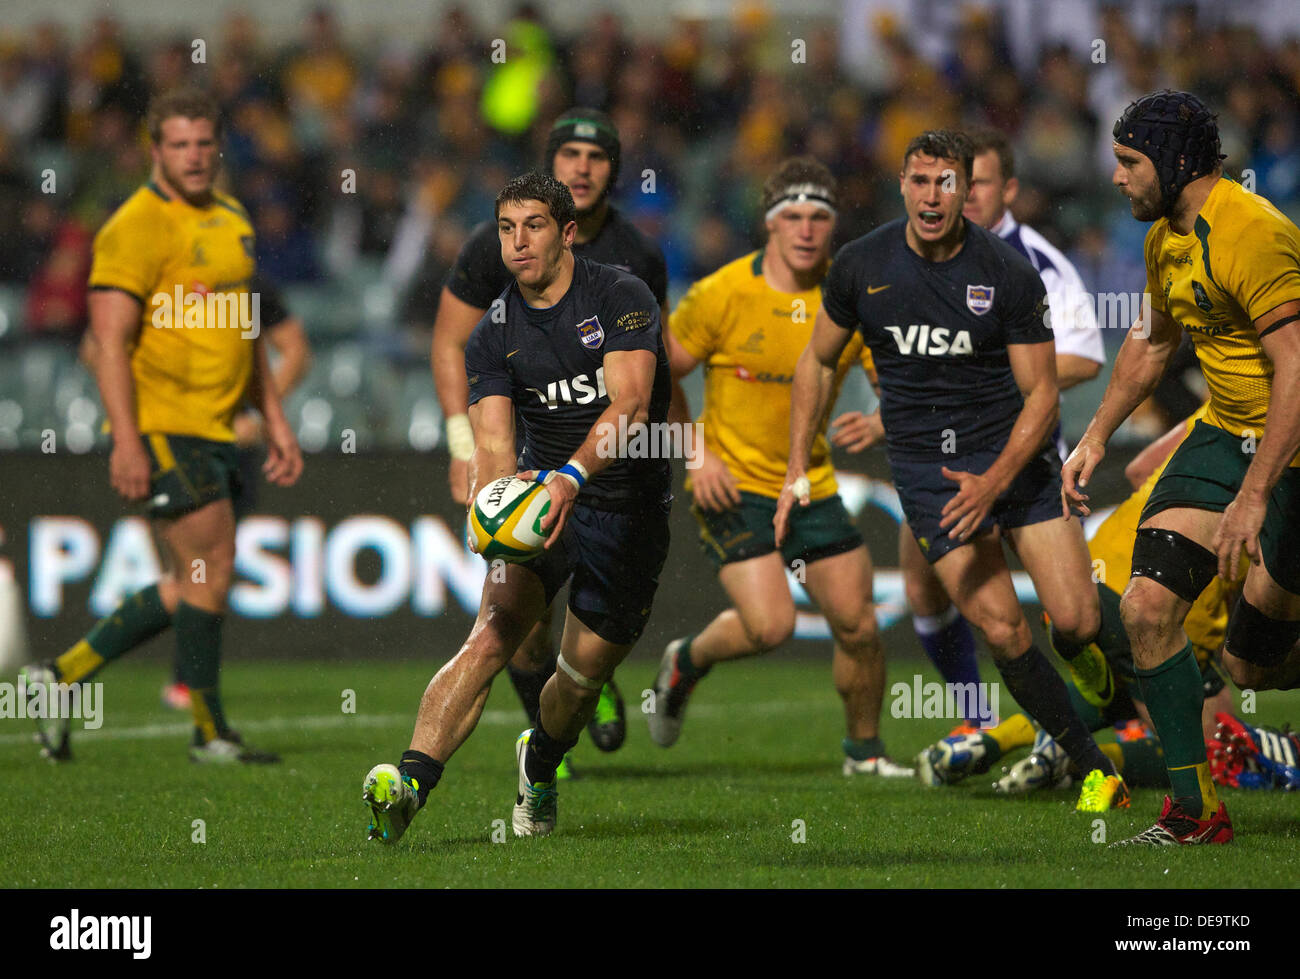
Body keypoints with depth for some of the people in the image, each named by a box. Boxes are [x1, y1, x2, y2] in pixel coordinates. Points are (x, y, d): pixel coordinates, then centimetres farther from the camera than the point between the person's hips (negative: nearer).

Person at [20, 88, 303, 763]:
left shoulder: (230, 220, 15)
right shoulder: (135, 228, -12)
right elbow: (110, 340, -16)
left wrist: (274, 421, 19)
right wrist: (126, 441, -23)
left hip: (214, 429, 9)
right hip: (160, 426, -9)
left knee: (190, 590, 10)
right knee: (211, 573, -8)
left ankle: (61, 676, 20)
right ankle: (210, 734, 2)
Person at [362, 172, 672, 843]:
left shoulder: (621, 298, -9)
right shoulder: (495, 336, 2)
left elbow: (630, 403, -22)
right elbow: (493, 444, -6)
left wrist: (572, 474, -40)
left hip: (629, 504, -1)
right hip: (545, 490, 1)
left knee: (583, 674, 1)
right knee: (494, 632, -22)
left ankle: (540, 763, 37)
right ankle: (410, 782, -38)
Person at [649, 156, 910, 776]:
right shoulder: (722, 295, -12)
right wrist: (696, 455, -11)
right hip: (733, 485, -4)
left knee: (857, 625, -1)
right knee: (769, 625, -18)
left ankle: (864, 750, 22)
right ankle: (688, 660, 14)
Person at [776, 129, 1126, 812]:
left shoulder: (1009, 274, -9)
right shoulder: (860, 265, -3)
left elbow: (1041, 394, -6)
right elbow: (819, 361, 13)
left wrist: (994, 481, -20)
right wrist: (798, 469, 8)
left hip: (1013, 449, 0)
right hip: (923, 463, 0)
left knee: (1077, 622, -12)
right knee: (1002, 630, -13)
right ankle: (1095, 766, 2)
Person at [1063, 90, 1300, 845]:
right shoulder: (1166, 237, 7)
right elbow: (1154, 342, 25)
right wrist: (1097, 436, 20)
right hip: (1227, 434, 8)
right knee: (1148, 606, -7)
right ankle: (1195, 809, 1)